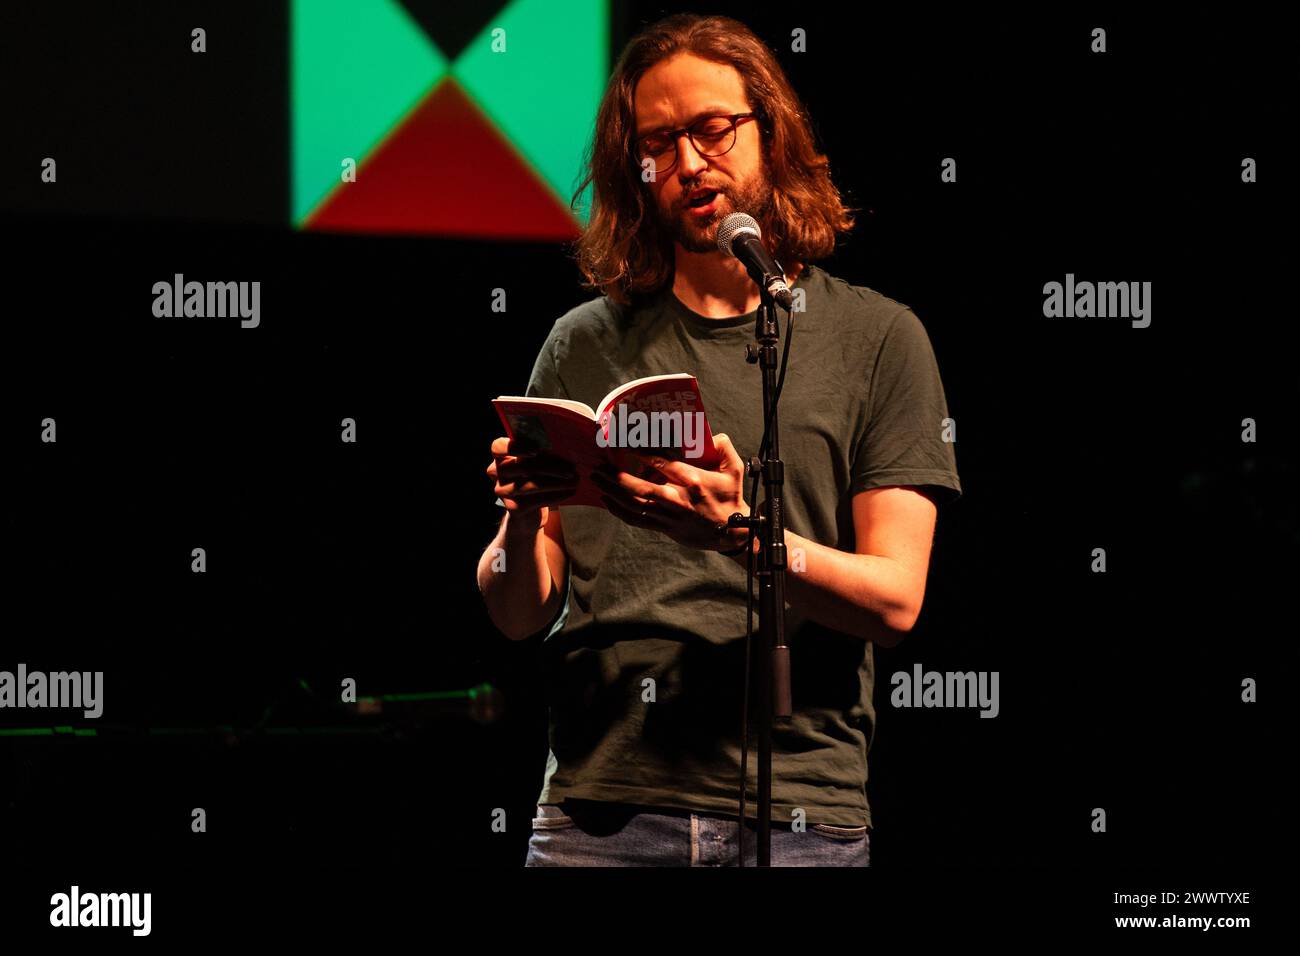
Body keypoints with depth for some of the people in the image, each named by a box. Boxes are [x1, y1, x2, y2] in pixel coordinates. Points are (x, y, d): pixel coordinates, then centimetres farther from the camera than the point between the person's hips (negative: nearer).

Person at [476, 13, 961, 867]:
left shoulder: (876, 339, 9)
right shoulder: (586, 346, 14)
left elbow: (894, 600, -1)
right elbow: (520, 615, 10)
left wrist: (743, 533, -17)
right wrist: (523, 516, -11)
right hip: (602, 800, 1)